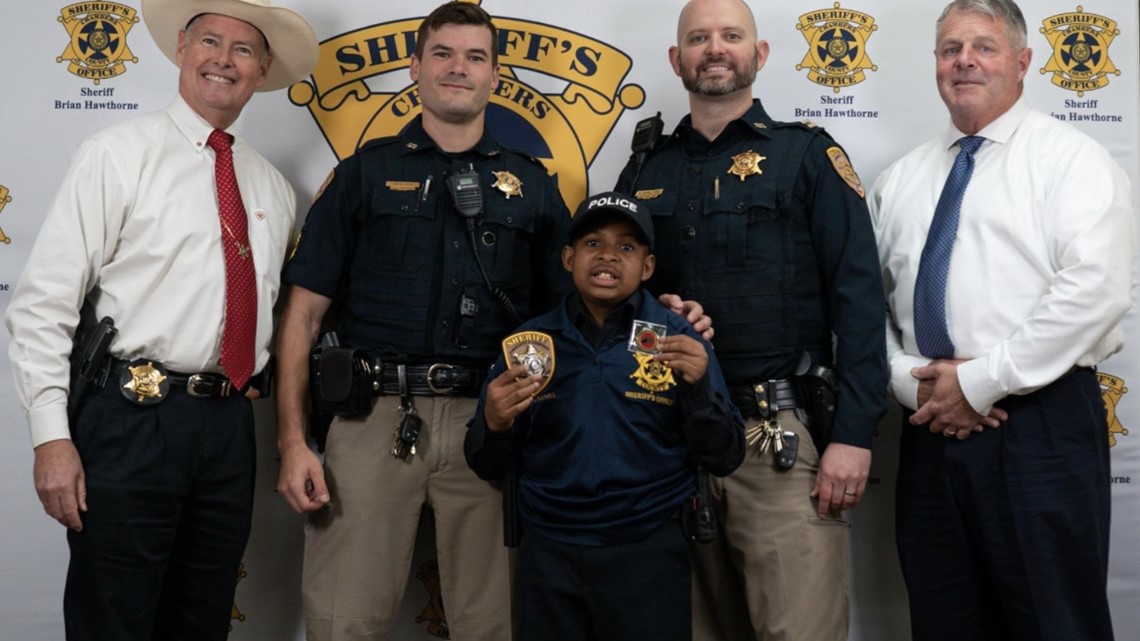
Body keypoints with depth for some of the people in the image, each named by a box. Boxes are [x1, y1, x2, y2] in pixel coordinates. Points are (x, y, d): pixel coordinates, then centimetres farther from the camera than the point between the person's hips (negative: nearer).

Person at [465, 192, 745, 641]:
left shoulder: (679, 340, -1)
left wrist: (699, 387, -19)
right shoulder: (530, 344, 3)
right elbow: (489, 468, 7)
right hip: (549, 554, 2)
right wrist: (494, 425, -14)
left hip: (647, 554, -1)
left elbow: (724, 460, -3)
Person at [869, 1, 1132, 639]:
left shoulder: (1069, 156, -1)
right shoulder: (902, 178, 15)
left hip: (1042, 426, -5)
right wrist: (912, 380, -5)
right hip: (930, 427, 5)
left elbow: (1096, 286, -15)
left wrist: (981, 381, -15)